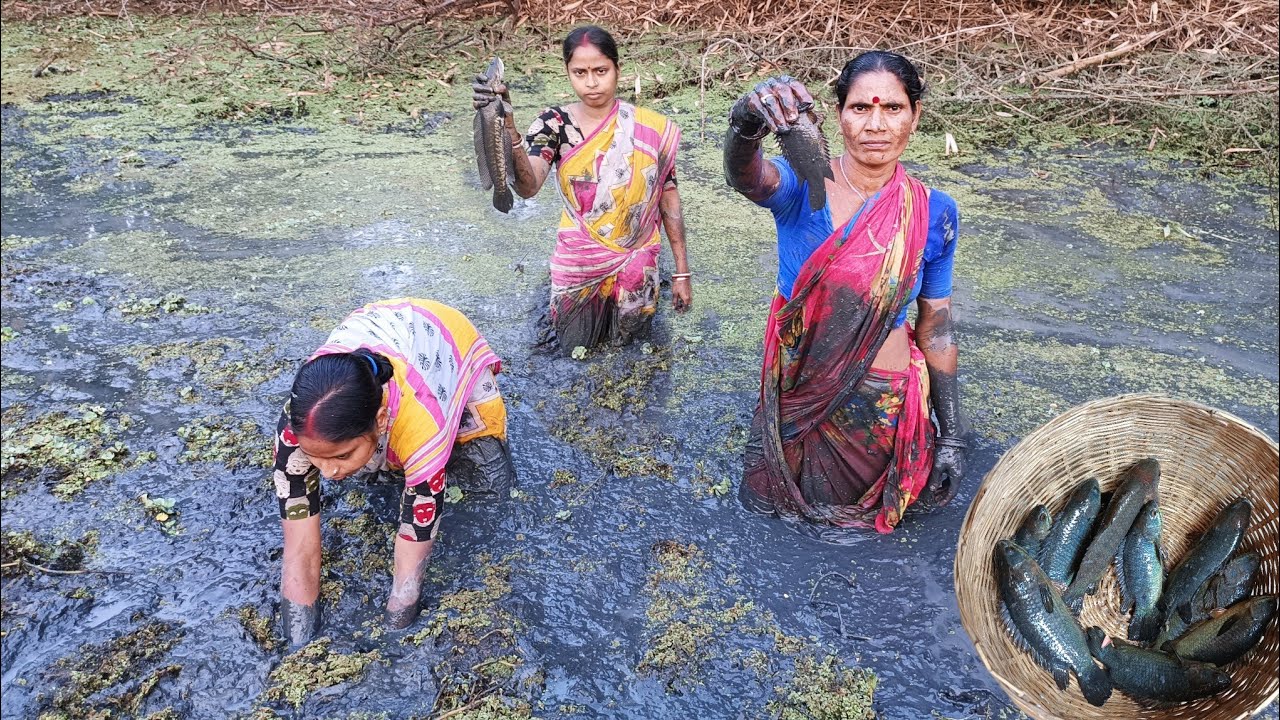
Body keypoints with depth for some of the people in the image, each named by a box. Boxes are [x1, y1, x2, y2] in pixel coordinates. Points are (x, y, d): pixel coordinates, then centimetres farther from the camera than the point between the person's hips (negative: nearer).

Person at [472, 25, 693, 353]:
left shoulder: (649, 128, -14)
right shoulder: (555, 124, -16)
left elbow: (668, 197, -6)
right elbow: (527, 187, -32)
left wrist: (682, 270, -4)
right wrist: (507, 126, -50)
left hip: (635, 262, 0)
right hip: (578, 262, 0)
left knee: (627, 338, 21)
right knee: (574, 345, 20)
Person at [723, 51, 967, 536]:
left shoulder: (933, 214, -11)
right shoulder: (801, 185, -16)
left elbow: (936, 328, -3)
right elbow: (746, 178, -40)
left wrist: (951, 437, 0)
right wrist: (747, 126, -64)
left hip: (879, 409, 0)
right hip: (795, 398, 0)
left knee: (841, 507, 24)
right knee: (763, 499, 24)